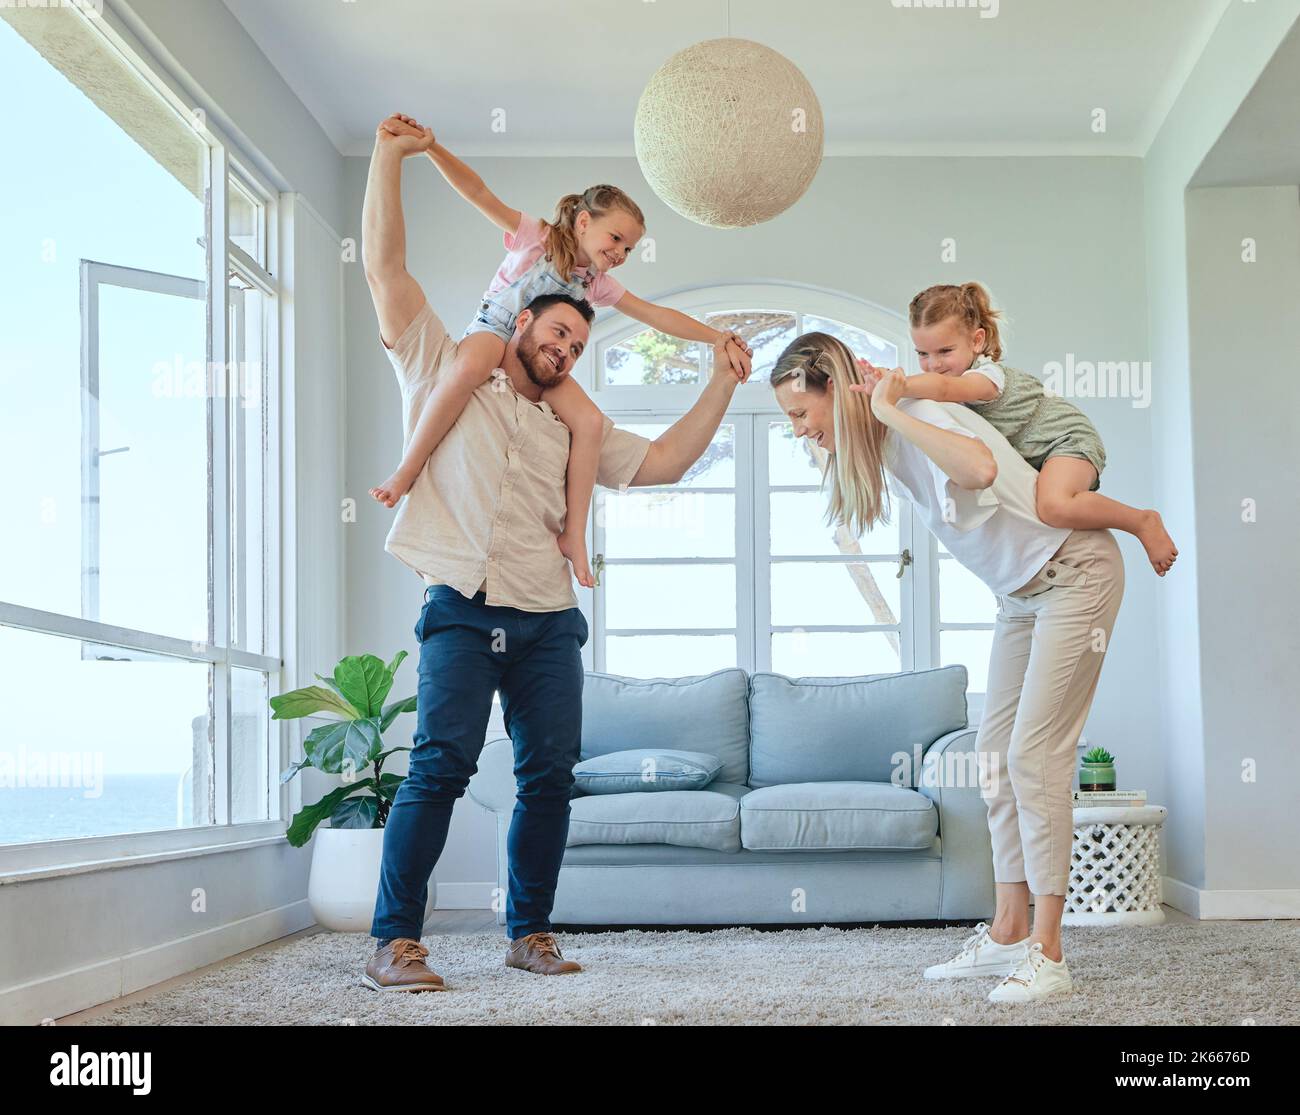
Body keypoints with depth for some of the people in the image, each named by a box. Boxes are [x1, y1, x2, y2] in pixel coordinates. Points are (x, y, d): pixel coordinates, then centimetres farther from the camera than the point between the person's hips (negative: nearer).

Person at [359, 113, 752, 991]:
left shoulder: (571, 428, 24)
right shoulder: (443, 370, 12)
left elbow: (663, 463, 18)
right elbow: (385, 267, 6)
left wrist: (721, 388, 12)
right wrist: (390, 159, 3)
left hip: (548, 623, 5)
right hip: (463, 613, -5)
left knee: (550, 774, 0)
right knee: (442, 762, -17)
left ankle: (530, 932, 14)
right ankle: (395, 942, -13)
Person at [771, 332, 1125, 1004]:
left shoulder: (917, 417, -25)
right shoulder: (874, 443, 2)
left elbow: (979, 470, -49)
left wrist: (889, 408, -39)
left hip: (1076, 572, -10)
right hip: (1021, 590, 10)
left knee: (1034, 758, -13)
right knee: (997, 755, 8)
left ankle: (1046, 955, -9)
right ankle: (1008, 933, 14)